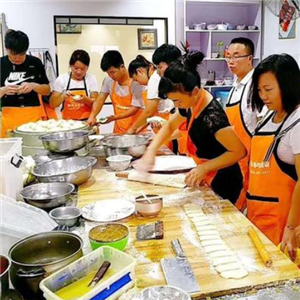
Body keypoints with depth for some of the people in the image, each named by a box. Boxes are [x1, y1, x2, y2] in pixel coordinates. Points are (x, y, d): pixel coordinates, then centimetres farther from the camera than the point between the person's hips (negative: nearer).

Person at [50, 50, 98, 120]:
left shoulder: (91, 79, 2)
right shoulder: (61, 79, 2)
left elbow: (95, 103, 1)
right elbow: (52, 104, 3)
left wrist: (85, 99, -17)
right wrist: (62, 96, -14)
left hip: (87, 121, 0)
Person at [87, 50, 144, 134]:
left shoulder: (135, 83, -15)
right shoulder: (108, 80, -1)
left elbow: (134, 109, -14)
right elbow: (100, 100, 0)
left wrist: (114, 117, -25)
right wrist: (92, 116, -17)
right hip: (118, 128, 4)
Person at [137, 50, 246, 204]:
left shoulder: (212, 116, -31)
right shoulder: (190, 104, -4)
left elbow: (239, 151, -28)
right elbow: (170, 126, 10)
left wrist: (204, 168, -30)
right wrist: (151, 150, -3)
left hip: (223, 182, -9)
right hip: (208, 179, 9)